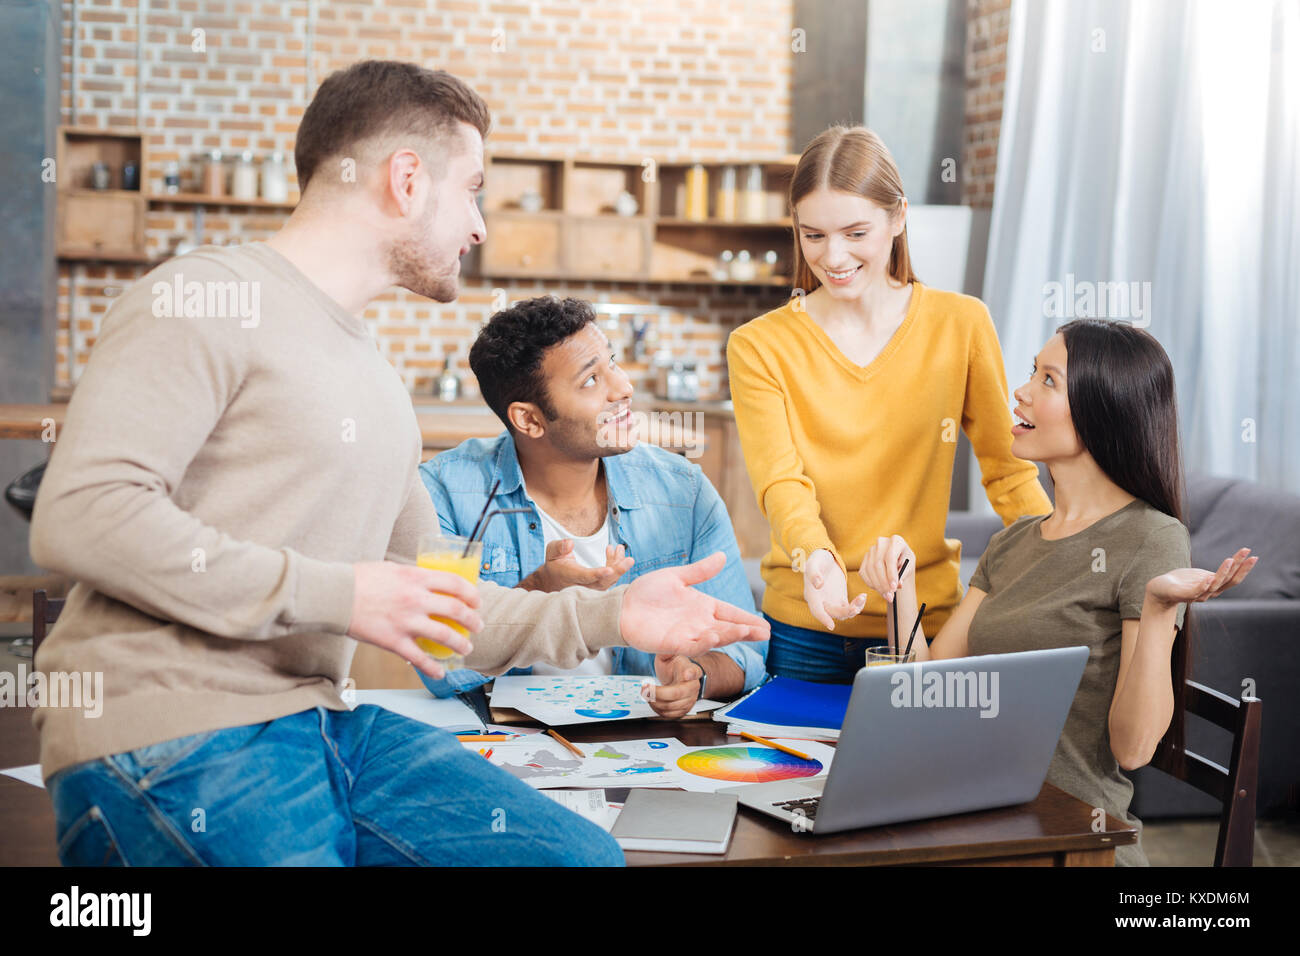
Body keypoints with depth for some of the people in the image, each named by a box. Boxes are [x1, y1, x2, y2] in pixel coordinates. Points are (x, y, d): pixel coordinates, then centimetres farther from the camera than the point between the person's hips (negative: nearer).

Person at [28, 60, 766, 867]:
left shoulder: (378, 379, 22)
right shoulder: (210, 300, -5)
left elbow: (433, 606, 25)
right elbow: (78, 513, -18)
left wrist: (608, 616, 11)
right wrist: (333, 594, -17)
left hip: (323, 725, 7)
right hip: (172, 739, -7)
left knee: (584, 854, -9)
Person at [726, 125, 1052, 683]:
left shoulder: (961, 324, 0)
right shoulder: (759, 347, -1)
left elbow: (1007, 471, 4)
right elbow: (781, 482, -14)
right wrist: (816, 559, -34)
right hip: (804, 632, 0)